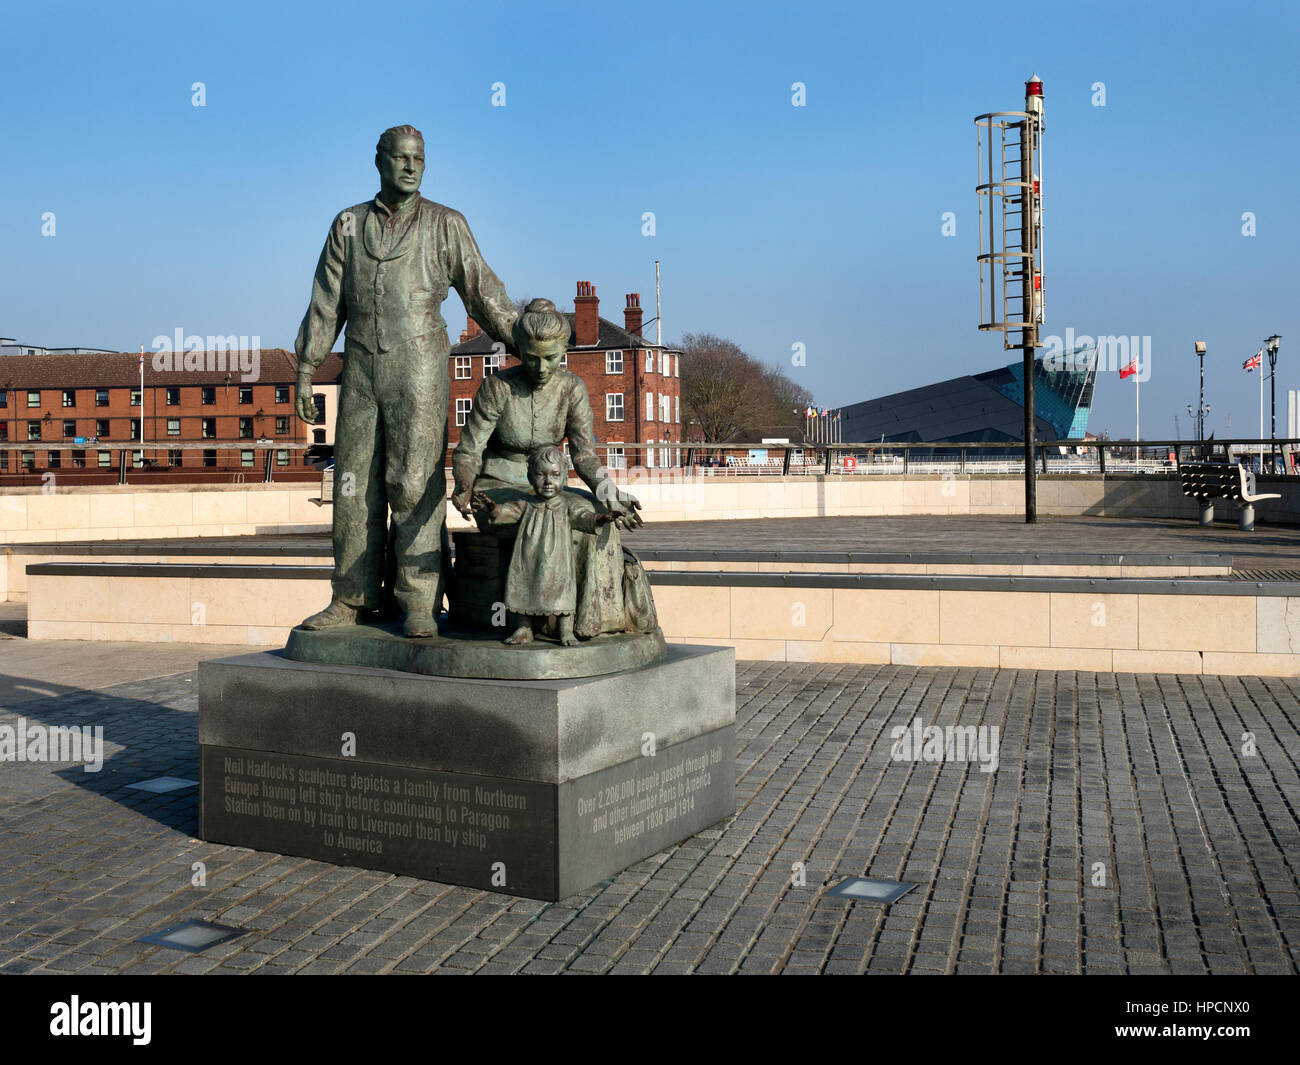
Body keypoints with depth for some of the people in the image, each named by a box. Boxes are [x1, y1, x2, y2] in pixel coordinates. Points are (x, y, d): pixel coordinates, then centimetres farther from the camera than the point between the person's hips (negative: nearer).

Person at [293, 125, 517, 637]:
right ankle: (353, 599, 13)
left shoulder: (446, 224, 5)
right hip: (360, 369, 3)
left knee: (415, 482, -8)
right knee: (355, 483, 4)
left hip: (419, 369, -3)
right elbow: (325, 303, 13)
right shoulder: (348, 224, 13)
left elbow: (483, 291, 4)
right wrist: (305, 370, 9)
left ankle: (420, 604, -4)